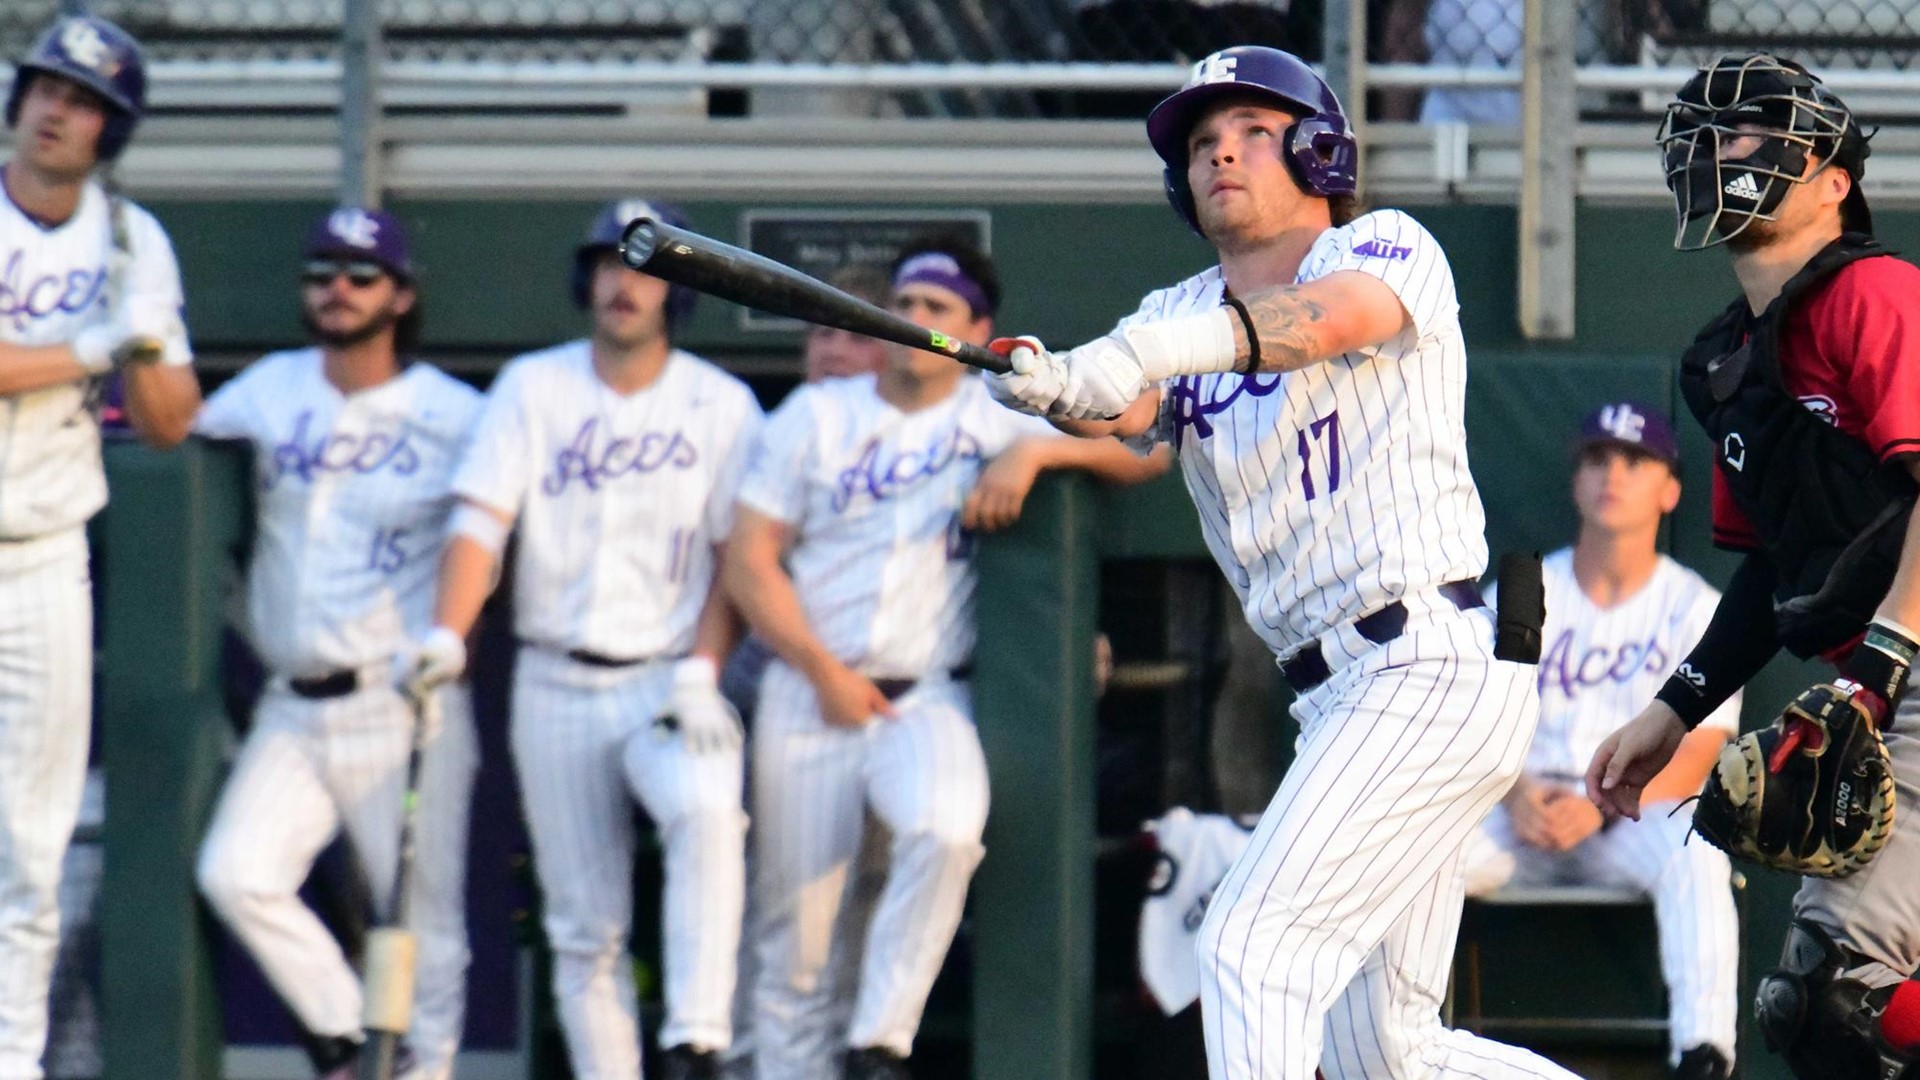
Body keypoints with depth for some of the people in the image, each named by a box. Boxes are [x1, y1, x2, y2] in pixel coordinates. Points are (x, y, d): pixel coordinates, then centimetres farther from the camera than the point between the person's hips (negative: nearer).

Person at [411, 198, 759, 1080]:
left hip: (669, 683, -2)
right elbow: (482, 519, -5)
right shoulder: (532, 389, 5)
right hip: (556, 687, 2)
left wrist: (702, 675, -13)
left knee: (706, 810, -32)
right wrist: (447, 637, -22)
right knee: (583, 924, 2)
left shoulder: (722, 406, 3)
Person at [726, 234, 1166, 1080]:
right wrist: (823, 670, -8)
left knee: (946, 832, -33)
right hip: (808, 700, 2)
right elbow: (750, 559, 4)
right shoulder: (816, 416, 10)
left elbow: (1141, 457, 1)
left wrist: (1037, 451, -15)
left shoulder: (999, 420, 8)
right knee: (793, 937, 0)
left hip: (927, 699, -2)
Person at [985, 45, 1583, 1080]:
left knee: (1252, 941, -20)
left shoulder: (1388, 249, -2)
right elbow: (1128, 400, -8)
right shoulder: (1183, 316, 15)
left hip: (1433, 670, -8)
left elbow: (1335, 314, -26)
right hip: (1339, 700, 8)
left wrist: (1173, 349, -45)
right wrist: (1059, 387, -33)